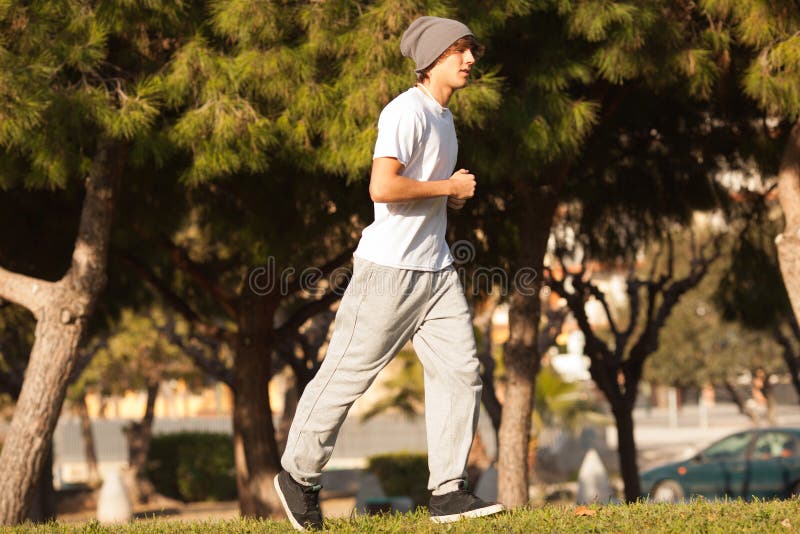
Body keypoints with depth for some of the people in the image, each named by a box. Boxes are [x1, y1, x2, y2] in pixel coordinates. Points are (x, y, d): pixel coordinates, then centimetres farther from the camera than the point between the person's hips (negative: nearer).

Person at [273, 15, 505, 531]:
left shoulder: (443, 116, 17)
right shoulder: (406, 112, -14)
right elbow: (382, 187, -26)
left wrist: (451, 197, 9)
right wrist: (448, 187, -15)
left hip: (435, 268, 9)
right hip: (388, 269, -9)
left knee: (460, 371, -1)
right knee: (348, 373, -1)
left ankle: (448, 492, 0)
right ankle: (300, 476, 13)